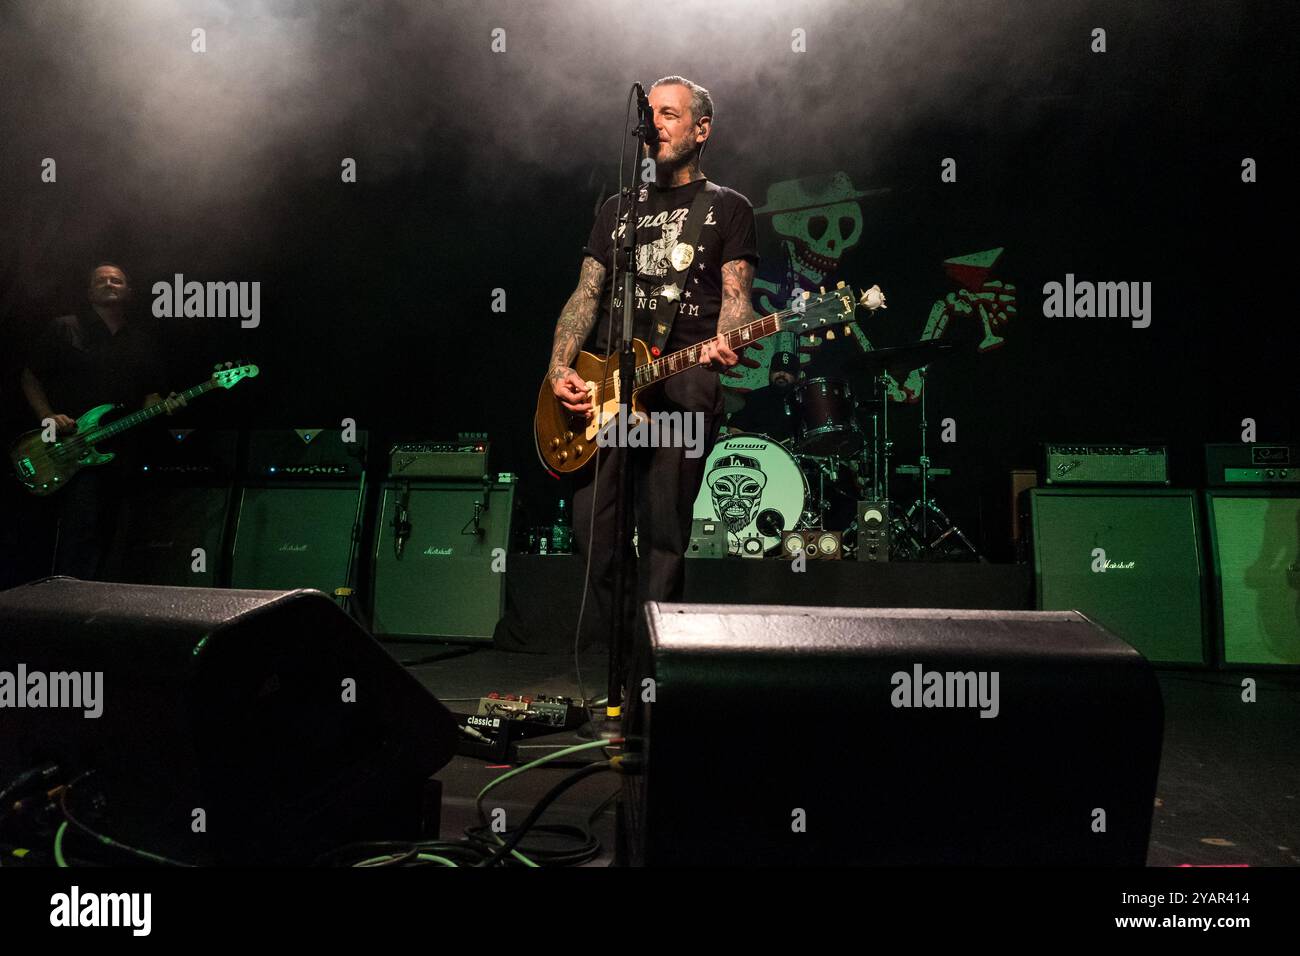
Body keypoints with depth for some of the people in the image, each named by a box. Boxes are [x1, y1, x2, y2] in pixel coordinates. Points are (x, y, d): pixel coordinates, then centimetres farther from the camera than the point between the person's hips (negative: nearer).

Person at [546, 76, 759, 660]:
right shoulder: (617, 208, 24)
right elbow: (586, 295, 17)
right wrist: (560, 369, 1)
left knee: (664, 536, -7)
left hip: (685, 379, -3)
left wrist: (725, 344, -21)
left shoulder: (727, 208, 13)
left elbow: (736, 295, 2)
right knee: (592, 531, -3)